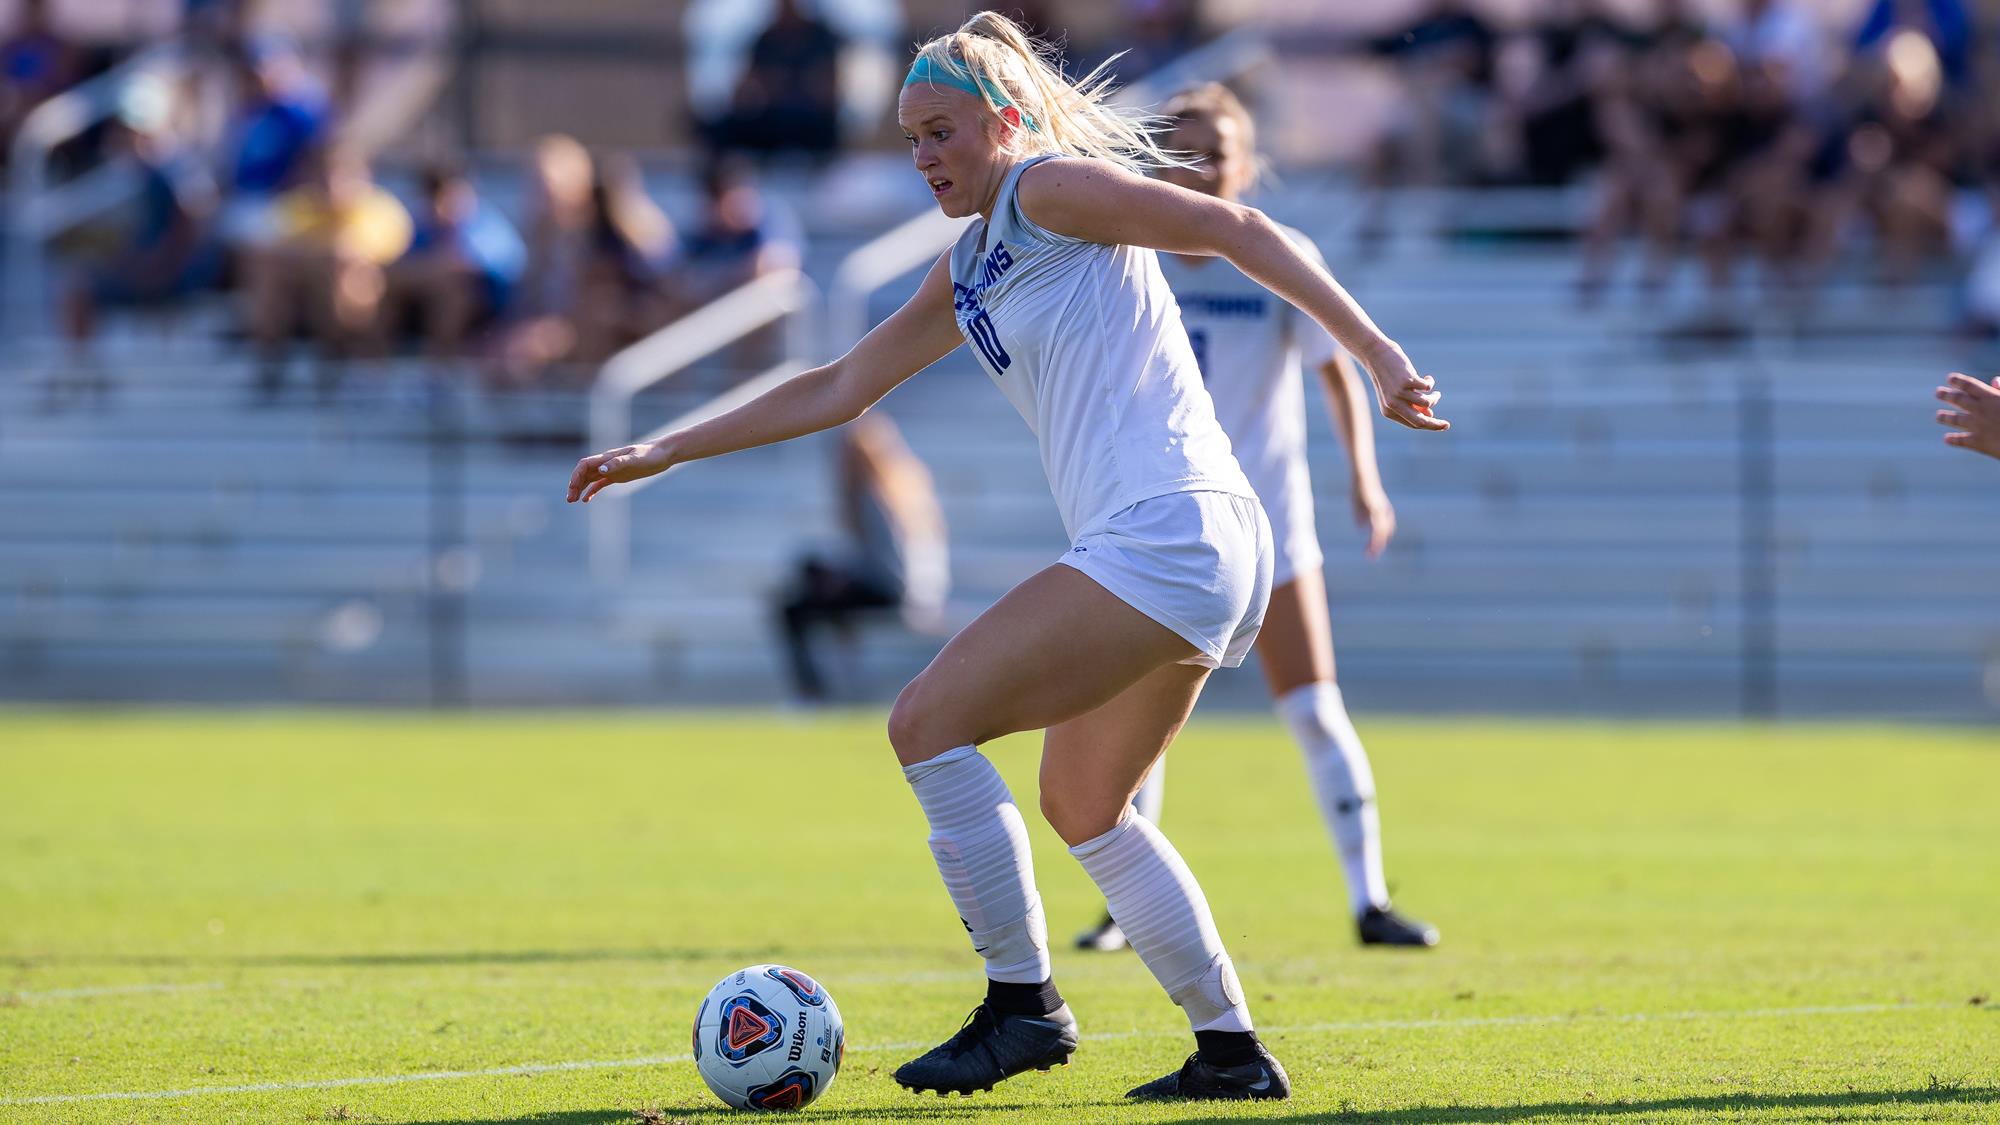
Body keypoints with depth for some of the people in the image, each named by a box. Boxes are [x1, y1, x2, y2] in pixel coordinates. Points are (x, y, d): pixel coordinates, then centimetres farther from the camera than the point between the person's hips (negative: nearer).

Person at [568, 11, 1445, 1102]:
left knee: (928, 720, -11)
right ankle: (1232, 1050, 21)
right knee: (1082, 805, 20)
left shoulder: (1052, 188, -4)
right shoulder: (968, 273, 22)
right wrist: (662, 452, 27)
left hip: (1164, 533, -10)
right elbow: (839, 388, 29)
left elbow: (1237, 229, -9)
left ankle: (1021, 1003, -6)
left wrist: (1372, 350, -18)